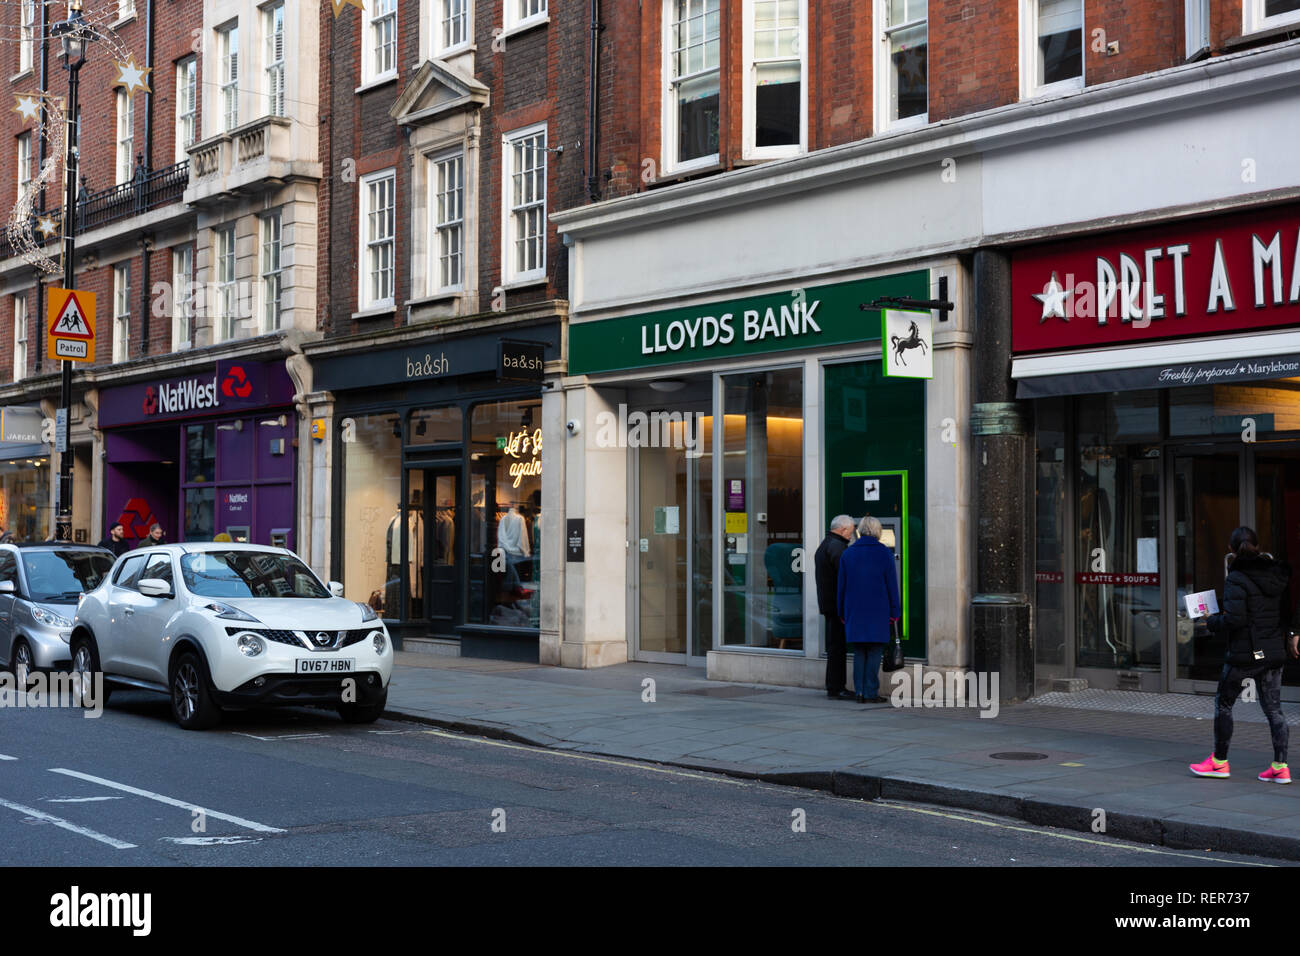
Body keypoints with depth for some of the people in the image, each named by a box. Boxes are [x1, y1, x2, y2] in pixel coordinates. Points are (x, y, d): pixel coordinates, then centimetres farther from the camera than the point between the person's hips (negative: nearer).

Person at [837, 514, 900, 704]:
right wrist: (895, 612, 3)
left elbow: (841, 585, 8)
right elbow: (892, 585, -3)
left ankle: (860, 692, 6)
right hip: (878, 610, -3)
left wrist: (842, 612, 14)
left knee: (859, 652, 9)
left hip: (854, 610, 3)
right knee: (875, 652, 0)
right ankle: (871, 693, -2)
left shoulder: (847, 554, 5)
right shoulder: (885, 553, -4)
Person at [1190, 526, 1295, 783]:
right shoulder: (1278, 574, 5)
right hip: (1274, 652, 6)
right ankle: (1280, 767, 3)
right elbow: (1288, 612, 8)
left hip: (1244, 655, -6)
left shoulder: (1236, 579, -15)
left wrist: (1212, 621, -4)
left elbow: (1234, 619, -21)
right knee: (1273, 708, 9)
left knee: (1223, 703, 10)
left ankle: (1219, 762, 17)